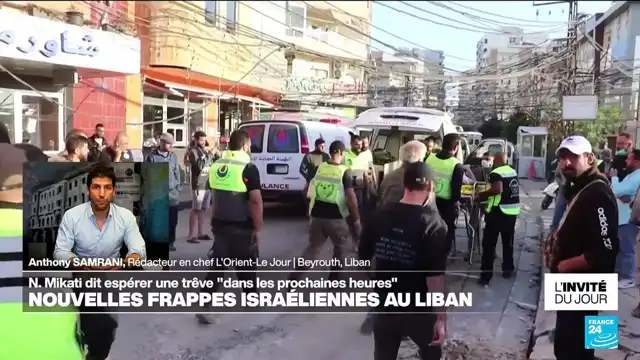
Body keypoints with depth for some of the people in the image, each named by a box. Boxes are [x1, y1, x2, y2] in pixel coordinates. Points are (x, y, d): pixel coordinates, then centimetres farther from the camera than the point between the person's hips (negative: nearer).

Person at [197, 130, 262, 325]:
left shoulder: (215, 166, 6)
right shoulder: (248, 168, -14)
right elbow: (256, 201, -18)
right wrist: (257, 229, -11)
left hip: (219, 224, 5)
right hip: (242, 227, -5)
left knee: (216, 265, 8)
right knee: (246, 267, 13)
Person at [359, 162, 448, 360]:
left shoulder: (379, 215, -5)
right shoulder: (433, 224, -18)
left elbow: (363, 257, 5)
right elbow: (435, 276, -23)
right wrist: (441, 317, -17)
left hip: (384, 306, 4)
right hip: (419, 310, -3)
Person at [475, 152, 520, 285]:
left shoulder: (496, 173, -14)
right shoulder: (513, 172, 10)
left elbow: (497, 189, -30)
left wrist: (481, 194, -17)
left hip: (498, 212, -7)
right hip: (512, 211, 7)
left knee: (489, 244, 0)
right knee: (508, 242, 21)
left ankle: (486, 276, 1)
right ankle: (508, 269, 32)